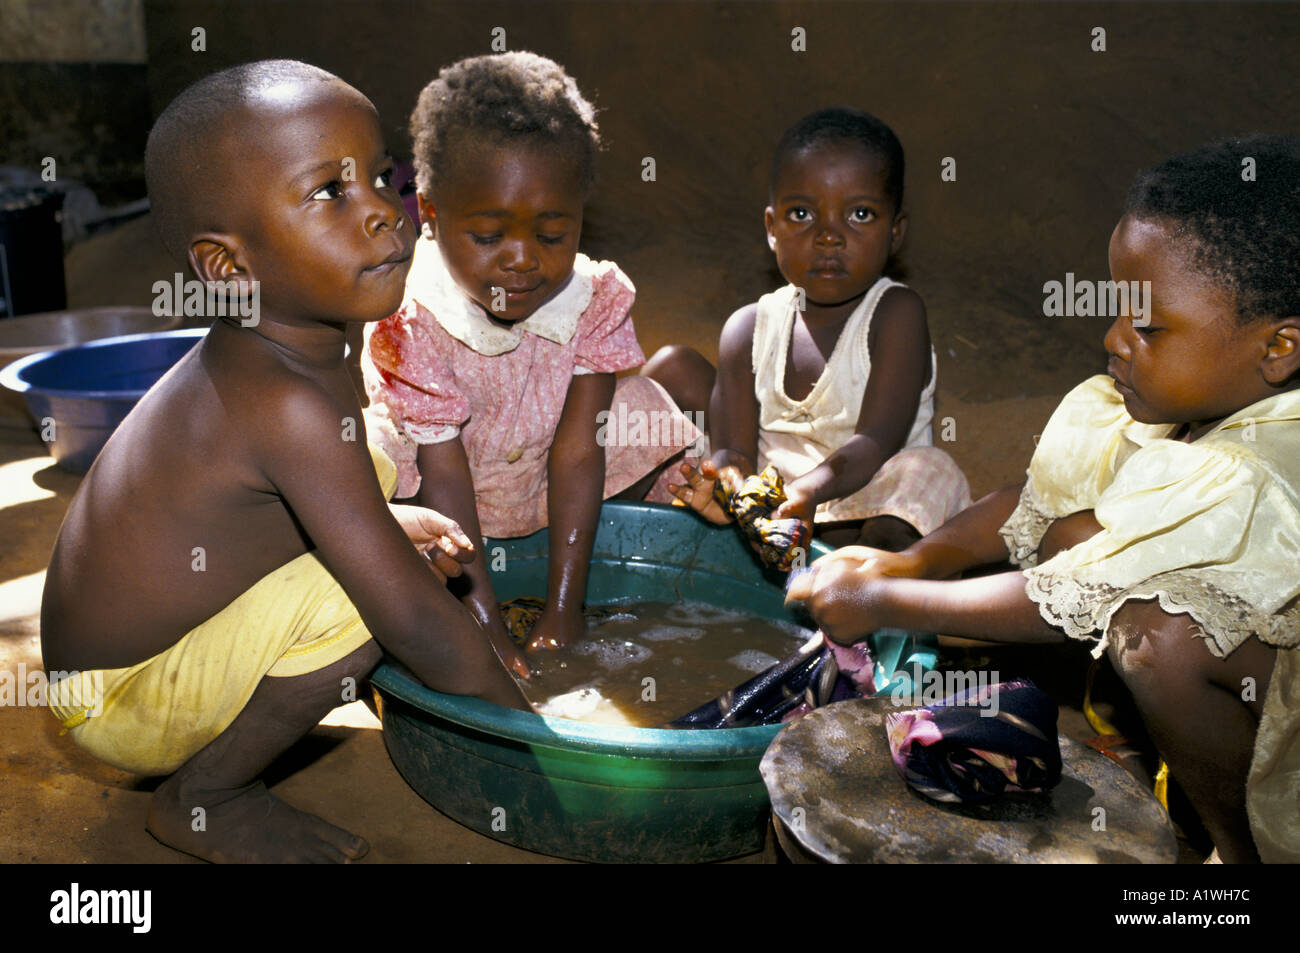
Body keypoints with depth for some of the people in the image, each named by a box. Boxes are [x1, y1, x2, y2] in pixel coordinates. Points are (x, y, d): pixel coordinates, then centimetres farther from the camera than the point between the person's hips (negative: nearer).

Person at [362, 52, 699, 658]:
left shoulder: (595, 301, -21)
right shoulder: (411, 328, -29)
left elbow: (578, 452, -23)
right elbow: (445, 479, -29)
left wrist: (563, 607, -24)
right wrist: (487, 631, -31)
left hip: (544, 487, 3)